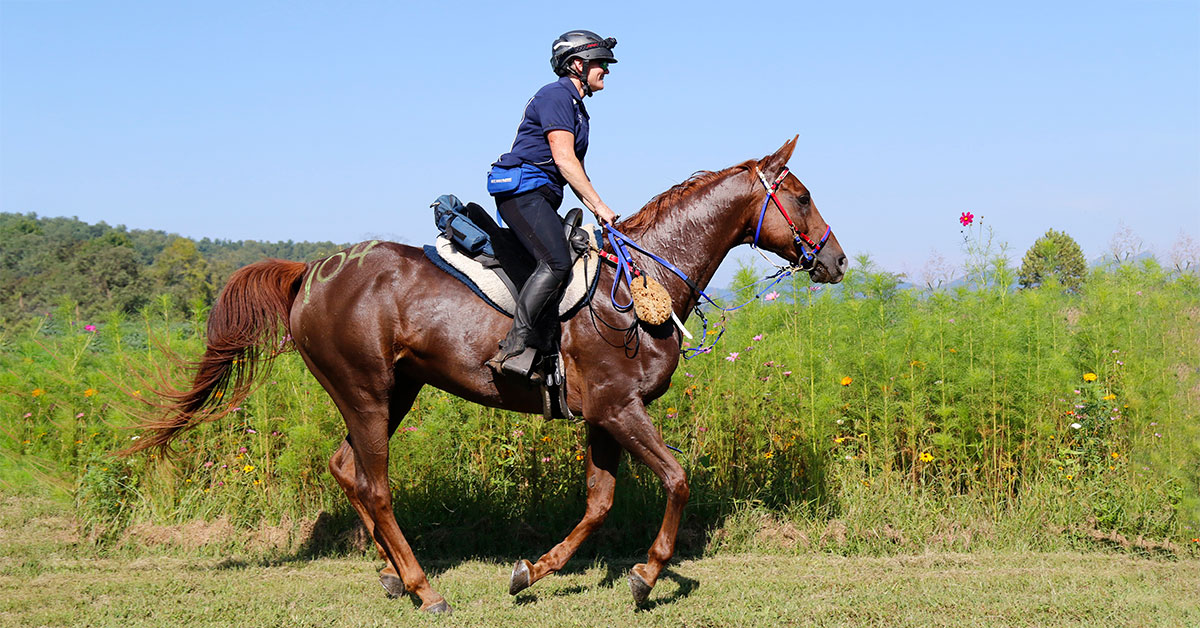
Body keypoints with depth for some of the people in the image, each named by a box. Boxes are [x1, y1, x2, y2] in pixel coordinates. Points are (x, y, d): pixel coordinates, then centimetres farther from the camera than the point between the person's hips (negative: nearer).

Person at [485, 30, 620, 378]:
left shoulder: (576, 107, 24)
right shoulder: (557, 96, -8)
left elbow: (575, 170, 27)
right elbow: (564, 159, -17)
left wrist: (597, 212, 15)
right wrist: (599, 205, -15)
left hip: (541, 197, 11)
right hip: (522, 189, -11)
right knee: (555, 262, -25)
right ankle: (514, 347, -27)